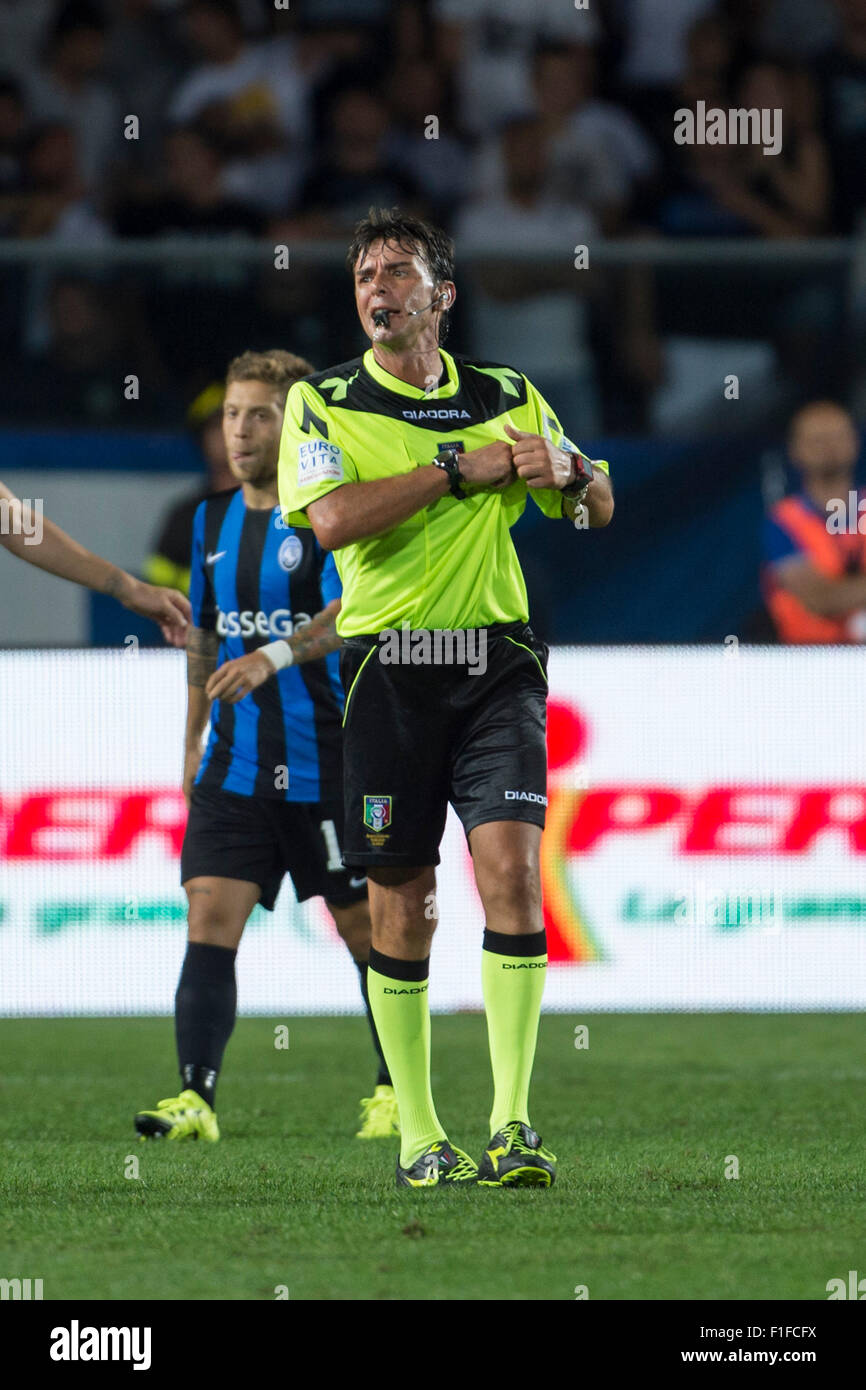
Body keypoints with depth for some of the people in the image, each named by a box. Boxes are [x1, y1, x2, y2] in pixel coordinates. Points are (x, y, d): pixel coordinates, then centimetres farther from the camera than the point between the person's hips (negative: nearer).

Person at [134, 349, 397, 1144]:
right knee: (209, 920, -8)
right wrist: (193, 745, 23)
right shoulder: (213, 521, 12)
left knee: (363, 926, 6)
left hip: (325, 764, -5)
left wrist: (277, 655, -37)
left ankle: (395, 1090, 21)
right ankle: (196, 1098, -14)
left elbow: (351, 611, -23)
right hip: (234, 767, 5)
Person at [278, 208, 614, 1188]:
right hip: (386, 667, -1)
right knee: (401, 903, 1)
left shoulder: (508, 398, 12)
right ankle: (417, 1135, 9)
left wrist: (568, 471, -6)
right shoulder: (322, 402, 4)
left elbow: (599, 511, 18)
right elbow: (332, 517, -13)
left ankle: (512, 1124, -14)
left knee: (511, 866, -14)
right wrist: (463, 467, -13)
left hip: (495, 663, 1)